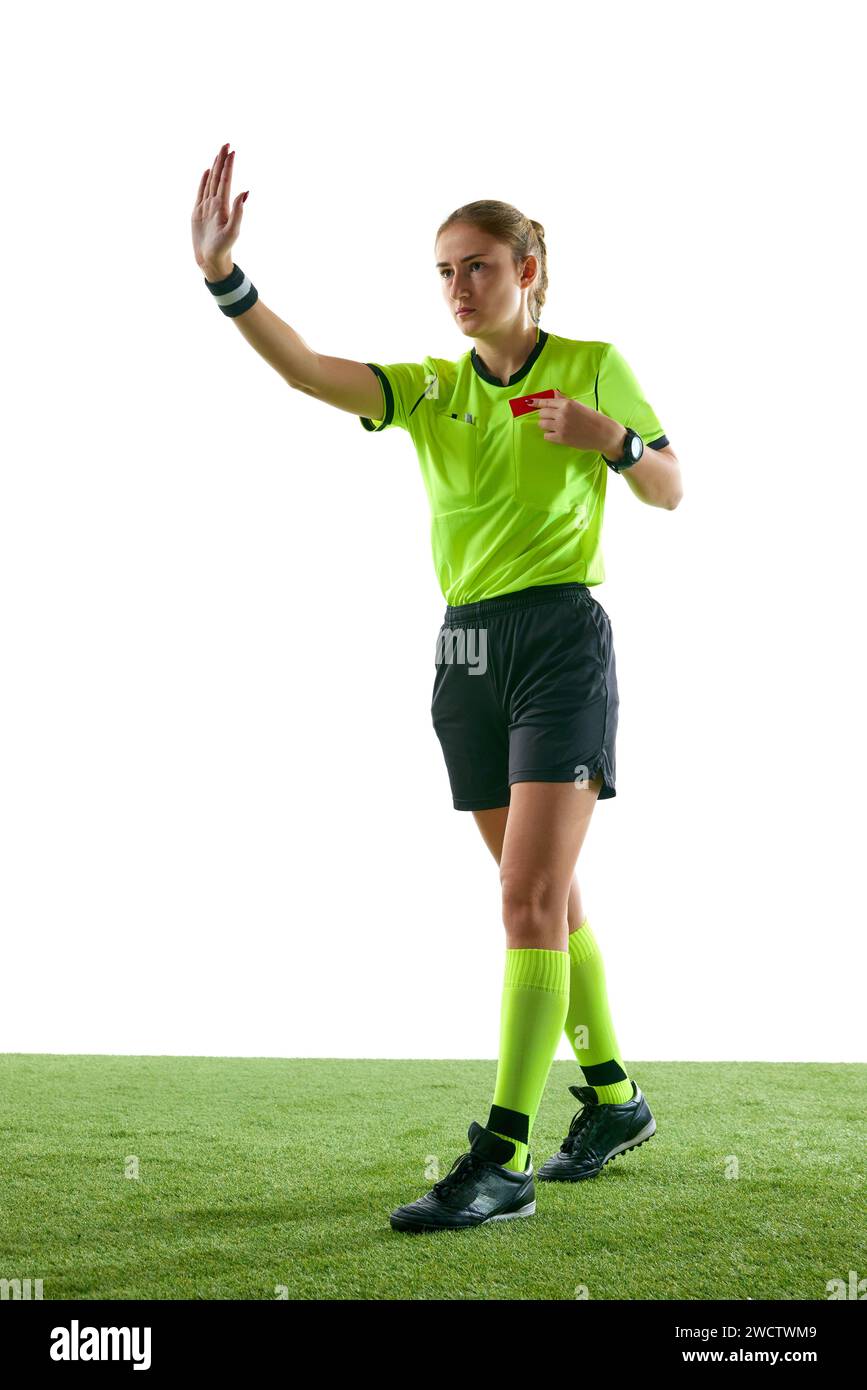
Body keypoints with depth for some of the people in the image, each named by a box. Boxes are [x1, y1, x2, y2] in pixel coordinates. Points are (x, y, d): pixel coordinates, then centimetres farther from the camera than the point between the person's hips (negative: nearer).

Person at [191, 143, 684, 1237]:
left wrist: (612, 439, -13)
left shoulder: (592, 367, 2)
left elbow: (670, 494, 9)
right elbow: (305, 369, -7)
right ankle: (613, 1098, 29)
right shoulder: (431, 391, 9)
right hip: (467, 650, 5)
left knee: (531, 900, -13)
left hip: (561, 636, -5)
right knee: (547, 899, 13)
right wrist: (221, 274, -23)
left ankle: (503, 1159, -14)